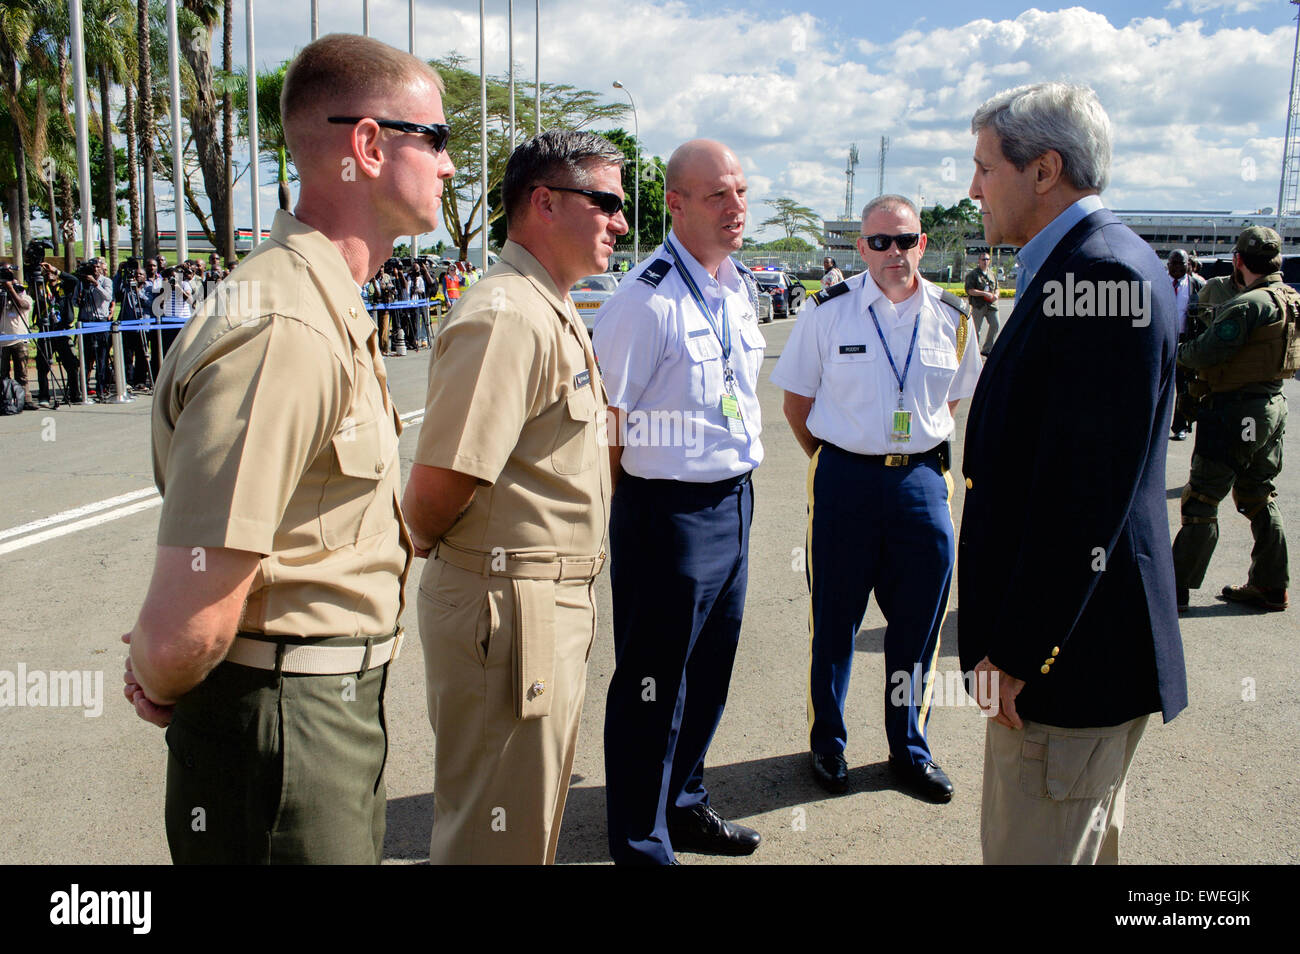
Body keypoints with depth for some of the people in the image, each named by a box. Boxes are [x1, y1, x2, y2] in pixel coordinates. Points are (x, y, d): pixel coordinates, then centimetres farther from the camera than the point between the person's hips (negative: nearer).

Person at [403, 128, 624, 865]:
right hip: (510, 607, -10)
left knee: (532, 819, 24)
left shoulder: (557, 315, 14)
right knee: (499, 835, 6)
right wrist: (424, 546, -4)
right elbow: (437, 487, -23)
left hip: (557, 609, 10)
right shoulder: (505, 318, -20)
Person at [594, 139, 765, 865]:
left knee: (710, 674, 20)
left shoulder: (742, 288, 10)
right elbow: (606, 421, -15)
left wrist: (740, 486, 17)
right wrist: (630, 519, -8)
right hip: (670, 512, -8)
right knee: (653, 688, 6)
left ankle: (684, 805, 41)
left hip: (734, 504, 8)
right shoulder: (648, 299, -17)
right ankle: (644, 845, 23)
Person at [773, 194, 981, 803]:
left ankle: (910, 748, 27)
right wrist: (831, 460, 6)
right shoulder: (829, 312, -3)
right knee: (834, 620, 7)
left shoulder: (952, 318, 4)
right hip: (844, 480, -2)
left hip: (922, 480, 2)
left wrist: (919, 448, 12)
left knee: (919, 621, 9)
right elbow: (796, 400, 6)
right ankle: (827, 743, 26)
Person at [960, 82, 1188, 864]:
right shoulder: (1084, 265, 12)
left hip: (1072, 649, -11)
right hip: (1081, 639, 11)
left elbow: (1085, 492, -26)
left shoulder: (1097, 273, -21)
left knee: (1034, 844, 1)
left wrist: (1020, 652, -20)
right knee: (1089, 836, 24)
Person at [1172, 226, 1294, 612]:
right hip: (1273, 404, 9)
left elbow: (1207, 352, -21)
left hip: (1236, 410, -9)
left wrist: (1179, 351, -2)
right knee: (1259, 499, 17)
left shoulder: (1249, 304, -20)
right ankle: (1270, 586, 24)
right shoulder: (1289, 299, 8)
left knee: (1201, 500, -2)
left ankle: (1177, 588, 4)